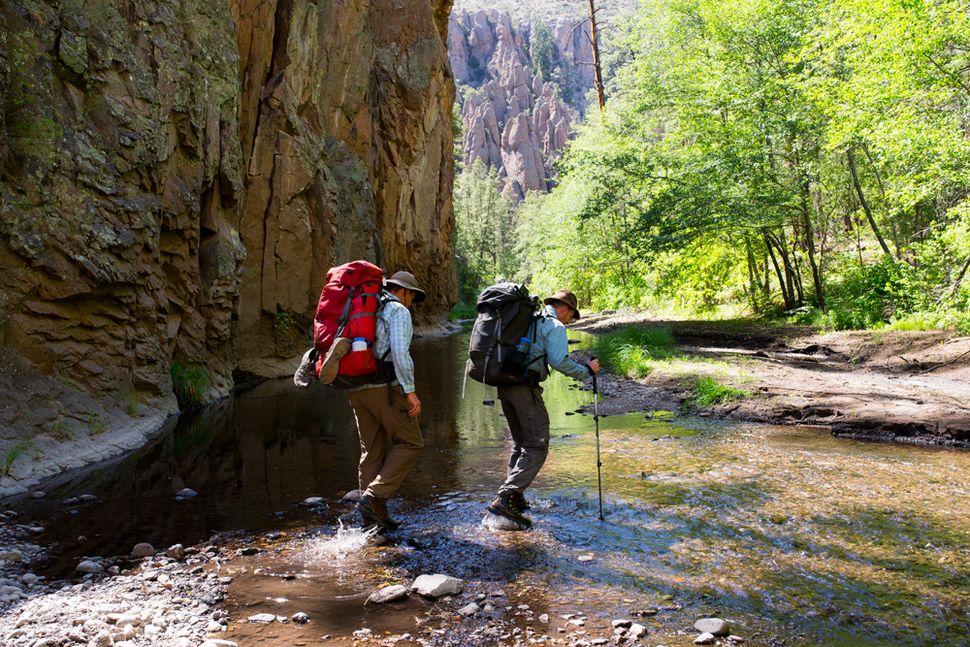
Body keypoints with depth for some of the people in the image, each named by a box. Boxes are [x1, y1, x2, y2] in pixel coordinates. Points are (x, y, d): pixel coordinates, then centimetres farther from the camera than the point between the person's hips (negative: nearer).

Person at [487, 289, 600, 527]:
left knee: (520, 443, 20)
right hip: (525, 388, -9)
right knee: (536, 447, -6)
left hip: (504, 385, 9)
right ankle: (505, 498, -16)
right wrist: (587, 371, -1)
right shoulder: (554, 326, -3)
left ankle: (516, 499, 24)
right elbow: (560, 361, -13)